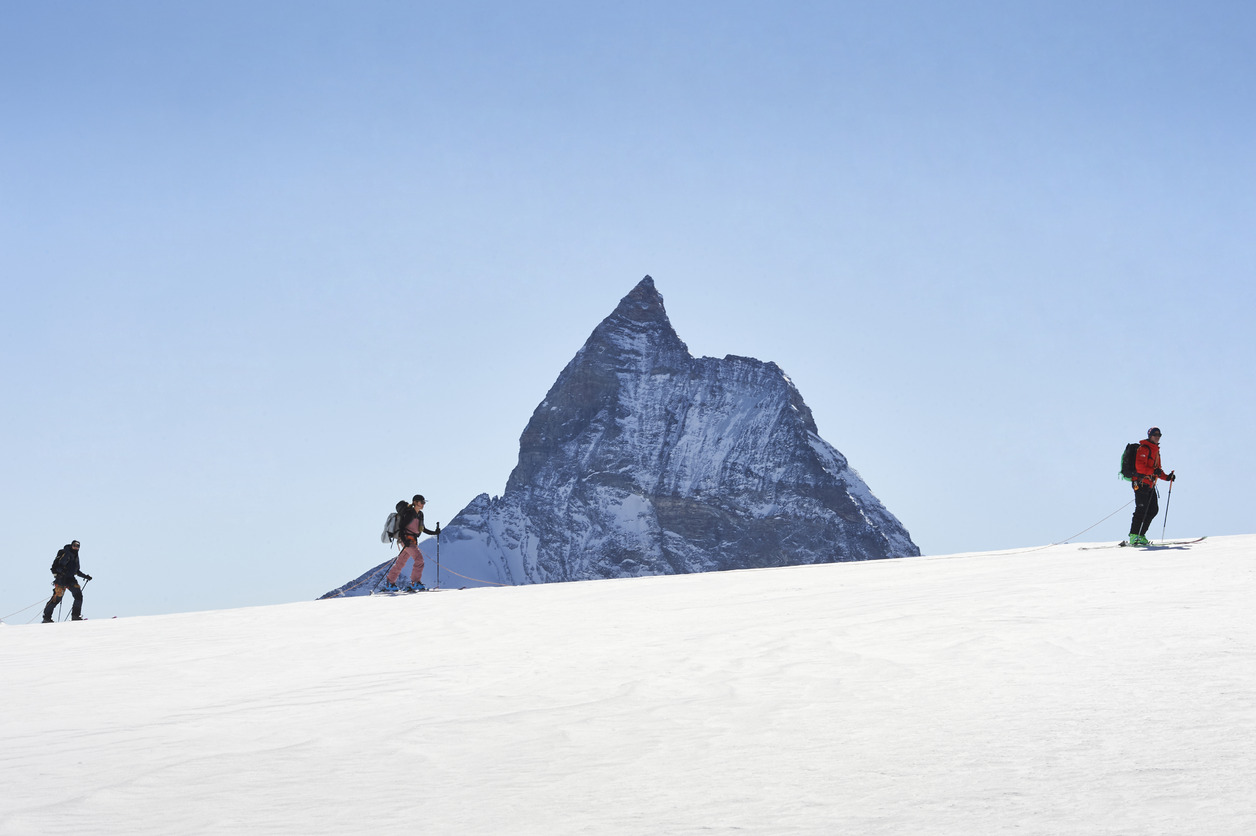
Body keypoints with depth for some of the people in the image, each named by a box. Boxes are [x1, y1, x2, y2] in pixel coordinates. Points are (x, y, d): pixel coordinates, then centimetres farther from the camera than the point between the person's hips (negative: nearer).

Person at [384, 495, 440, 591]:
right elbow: (401, 527, -16)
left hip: (413, 541, 9)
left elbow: (423, 529, 23)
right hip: (406, 539, -9)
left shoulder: (420, 514, 13)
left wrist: (434, 533, 12)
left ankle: (389, 582, 21)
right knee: (419, 558, -19)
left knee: (401, 562, 13)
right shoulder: (409, 514, -13)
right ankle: (415, 582, -14)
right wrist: (404, 540, -28)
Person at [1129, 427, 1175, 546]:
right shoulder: (1144, 448, -8)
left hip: (1149, 485, 9)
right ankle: (1134, 537, -13)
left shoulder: (1155, 450, 22)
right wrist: (1153, 471, -29)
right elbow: (1139, 466, -20)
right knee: (1141, 510, -13)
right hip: (1141, 482, -9)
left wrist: (1166, 477, 14)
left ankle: (1140, 535, 9)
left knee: (1153, 510, 5)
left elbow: (1157, 469, 29)